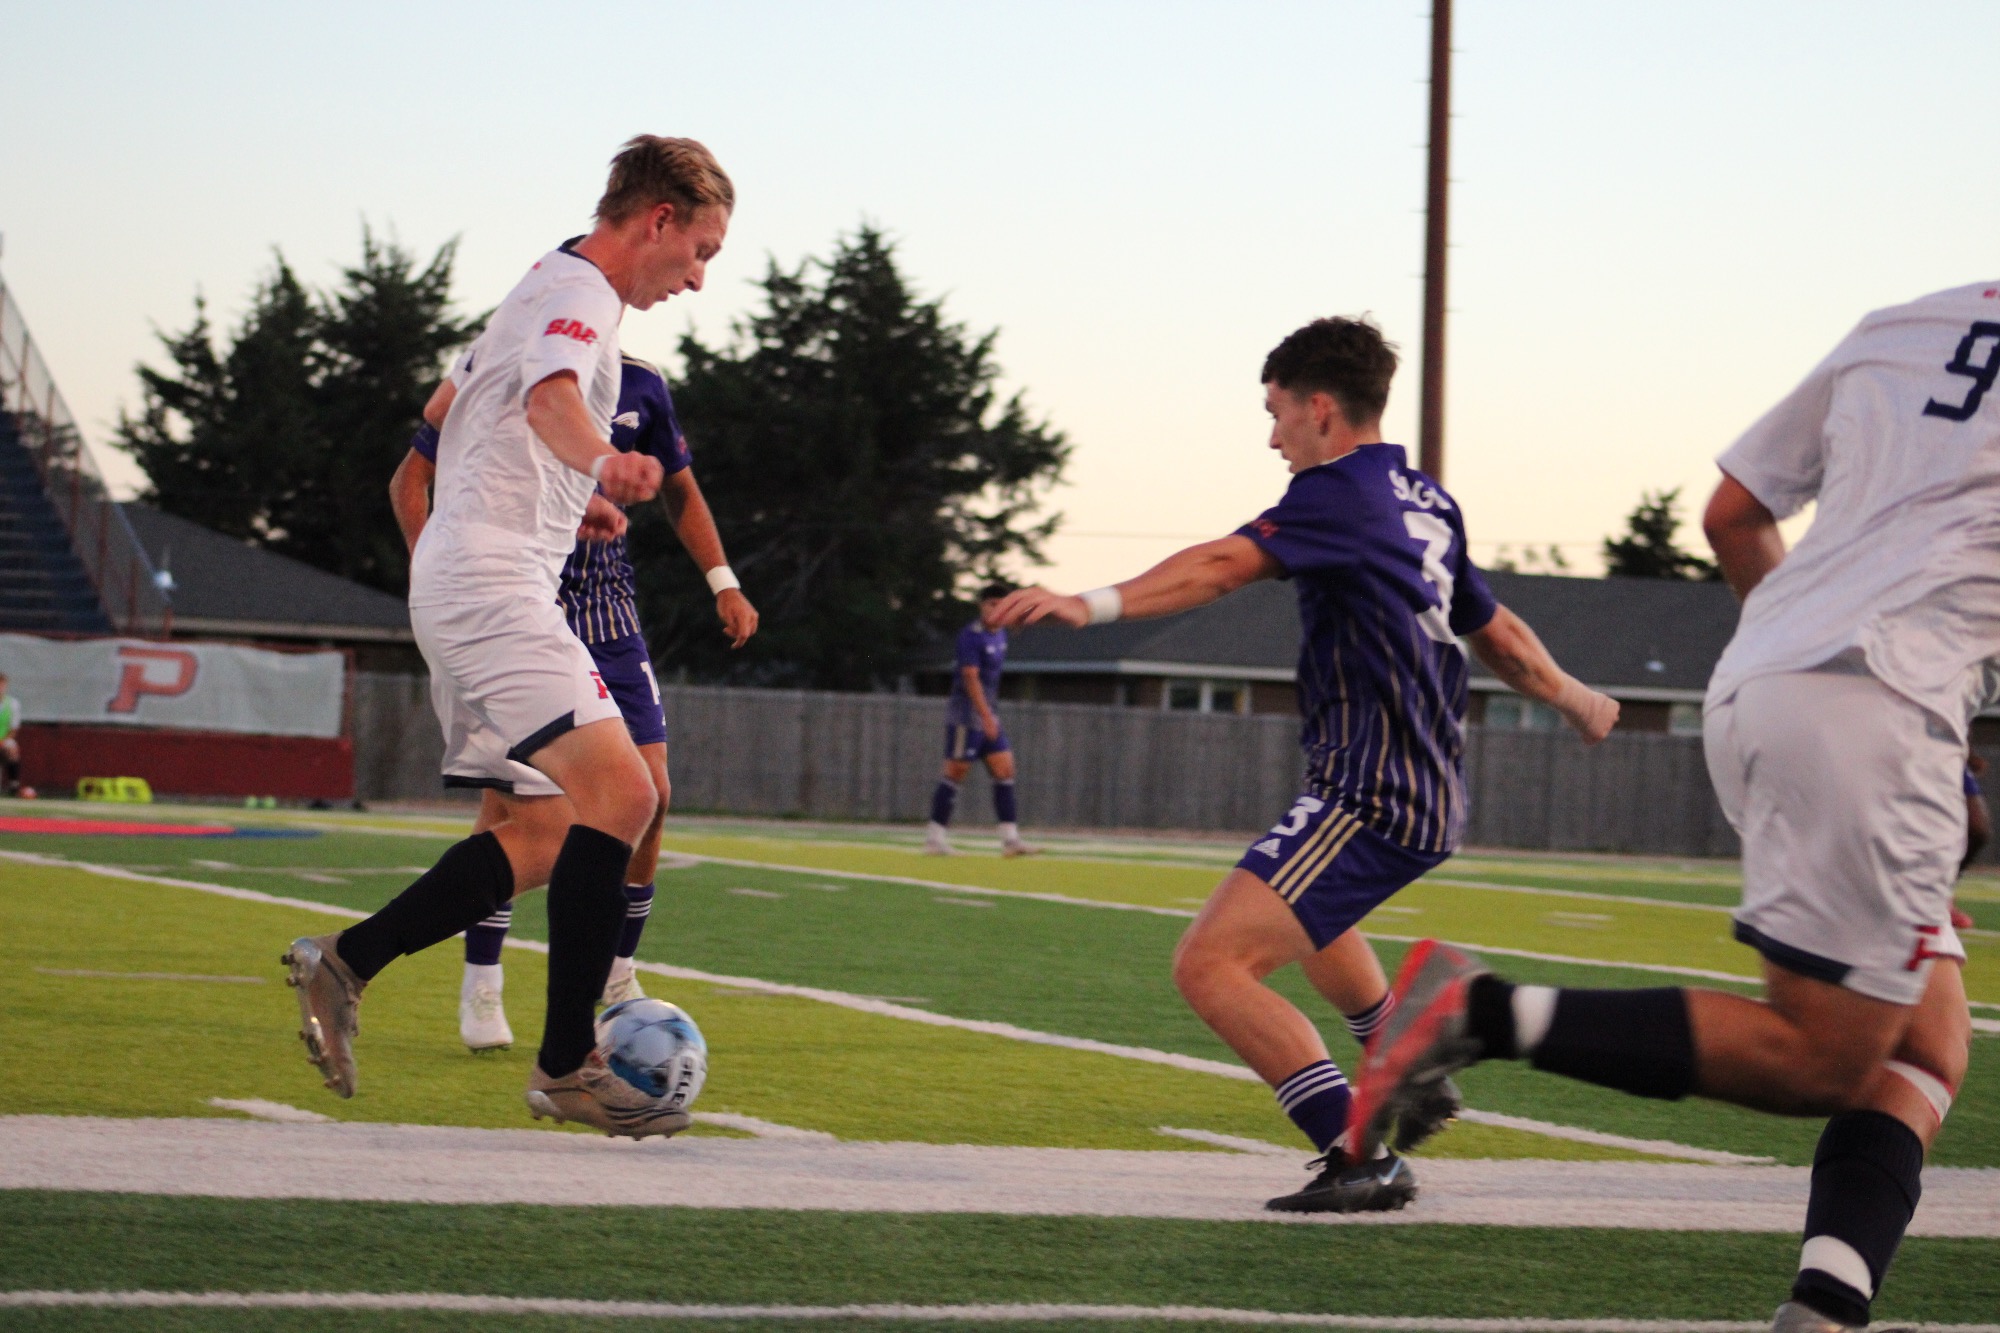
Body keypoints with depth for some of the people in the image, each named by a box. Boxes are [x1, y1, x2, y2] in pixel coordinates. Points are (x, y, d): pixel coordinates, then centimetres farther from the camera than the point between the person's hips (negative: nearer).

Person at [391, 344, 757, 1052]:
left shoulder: (640, 386, 5)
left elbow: (680, 490, 20)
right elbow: (411, 477, 0)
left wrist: (724, 583, 9)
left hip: (608, 612, 4)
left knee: (649, 788, -6)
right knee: (509, 787, -14)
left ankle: (617, 976, 12)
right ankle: (481, 989, -2)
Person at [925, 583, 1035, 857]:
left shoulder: (1000, 635, 13)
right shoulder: (971, 636, -14)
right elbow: (970, 678, -23)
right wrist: (986, 716, -29)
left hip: (987, 714, 9)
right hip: (966, 713, -9)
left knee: (1004, 770, 2)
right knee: (956, 771, -6)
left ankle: (1010, 838, 0)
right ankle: (935, 836, 2)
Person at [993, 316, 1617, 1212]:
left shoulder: (1339, 492, -13)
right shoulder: (1430, 505, 14)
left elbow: (1225, 566, -27)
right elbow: (1499, 635, 24)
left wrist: (1093, 604, -37)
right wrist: (1573, 699, 43)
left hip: (1369, 797, -10)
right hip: (1427, 796, 10)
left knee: (1211, 963, -19)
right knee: (1302, 914, 40)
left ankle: (1363, 1161, -24)